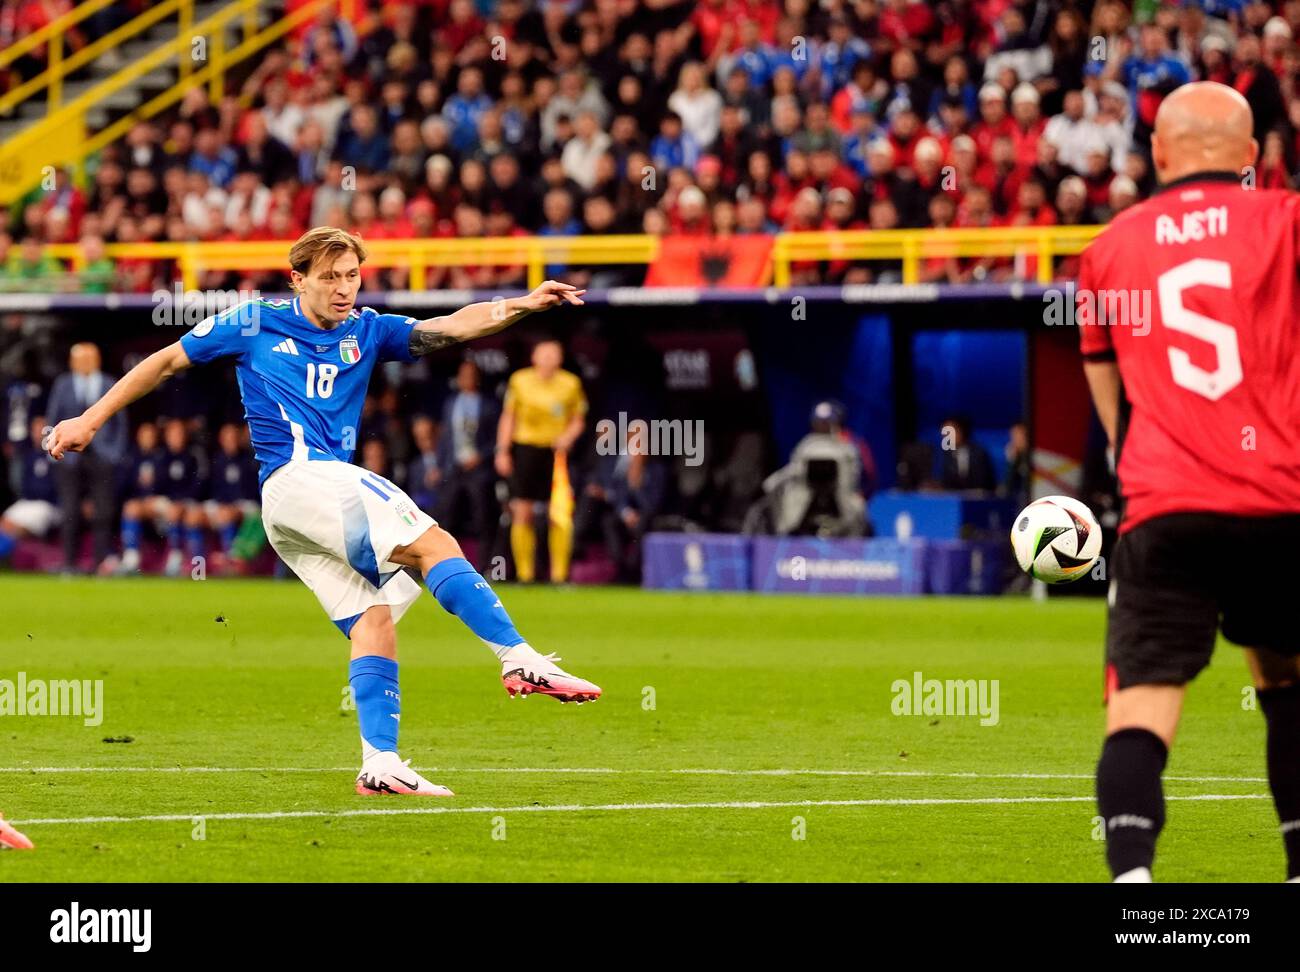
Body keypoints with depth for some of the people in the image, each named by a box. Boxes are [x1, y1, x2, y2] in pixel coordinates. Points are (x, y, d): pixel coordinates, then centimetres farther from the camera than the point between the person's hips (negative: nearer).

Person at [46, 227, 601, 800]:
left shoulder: (365, 332, 16)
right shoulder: (255, 323, 6)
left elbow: (449, 328, 2)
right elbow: (166, 362, 15)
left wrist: (521, 305, -15)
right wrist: (91, 419, 14)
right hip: (296, 474, -7)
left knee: (374, 623, -6)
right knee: (433, 544, -20)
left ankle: (379, 764, -11)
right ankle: (520, 660, -30)